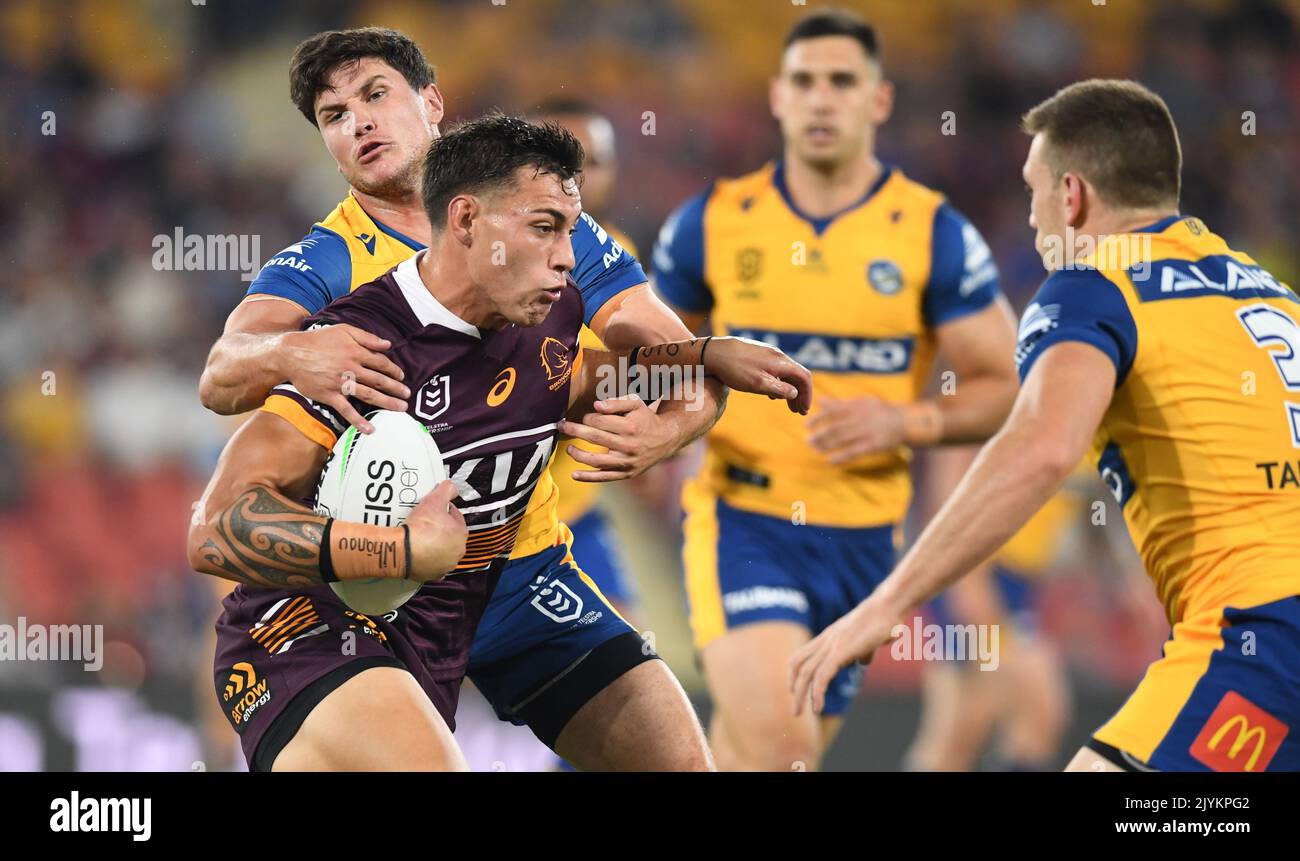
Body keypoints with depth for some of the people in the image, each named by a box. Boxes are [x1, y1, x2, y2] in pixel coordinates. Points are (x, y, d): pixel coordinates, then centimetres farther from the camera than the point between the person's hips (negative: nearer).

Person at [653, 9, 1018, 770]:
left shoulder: (936, 235, 0)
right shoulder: (711, 223, 2)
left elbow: (1005, 388, 2)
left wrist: (907, 422, -16)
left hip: (862, 535, 2)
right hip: (742, 523, -2)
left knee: (754, 759, 11)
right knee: (779, 742, -24)